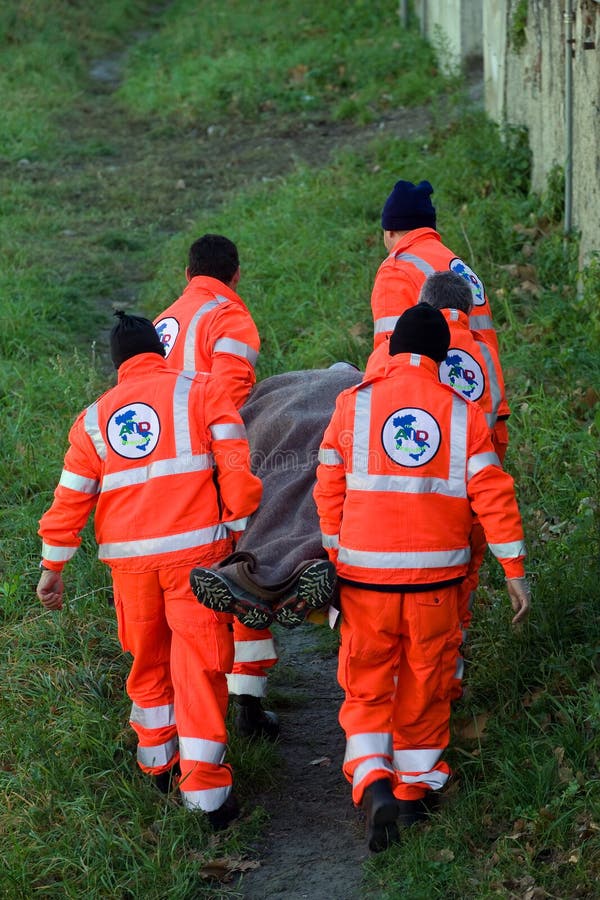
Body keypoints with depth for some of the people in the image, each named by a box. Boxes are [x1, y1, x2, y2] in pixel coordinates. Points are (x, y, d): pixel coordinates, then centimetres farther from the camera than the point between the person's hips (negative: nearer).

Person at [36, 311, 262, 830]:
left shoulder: (96, 418, 11)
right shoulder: (201, 392, 3)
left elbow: (71, 498, 10)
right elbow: (236, 467, -7)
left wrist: (53, 565, 17)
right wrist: (240, 529, 1)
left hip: (129, 558, 3)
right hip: (195, 549, -3)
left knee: (148, 660, 20)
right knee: (199, 665, -1)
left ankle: (158, 762, 32)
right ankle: (204, 788, -5)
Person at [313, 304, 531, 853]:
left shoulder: (354, 404, 0)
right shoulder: (463, 413, 0)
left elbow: (330, 489, 3)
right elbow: (492, 494, -3)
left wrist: (335, 557, 14)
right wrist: (515, 570, 2)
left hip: (365, 575, 0)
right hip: (435, 579, 0)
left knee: (366, 689, 9)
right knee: (425, 687, 15)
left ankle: (373, 783, -10)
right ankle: (416, 789, 24)